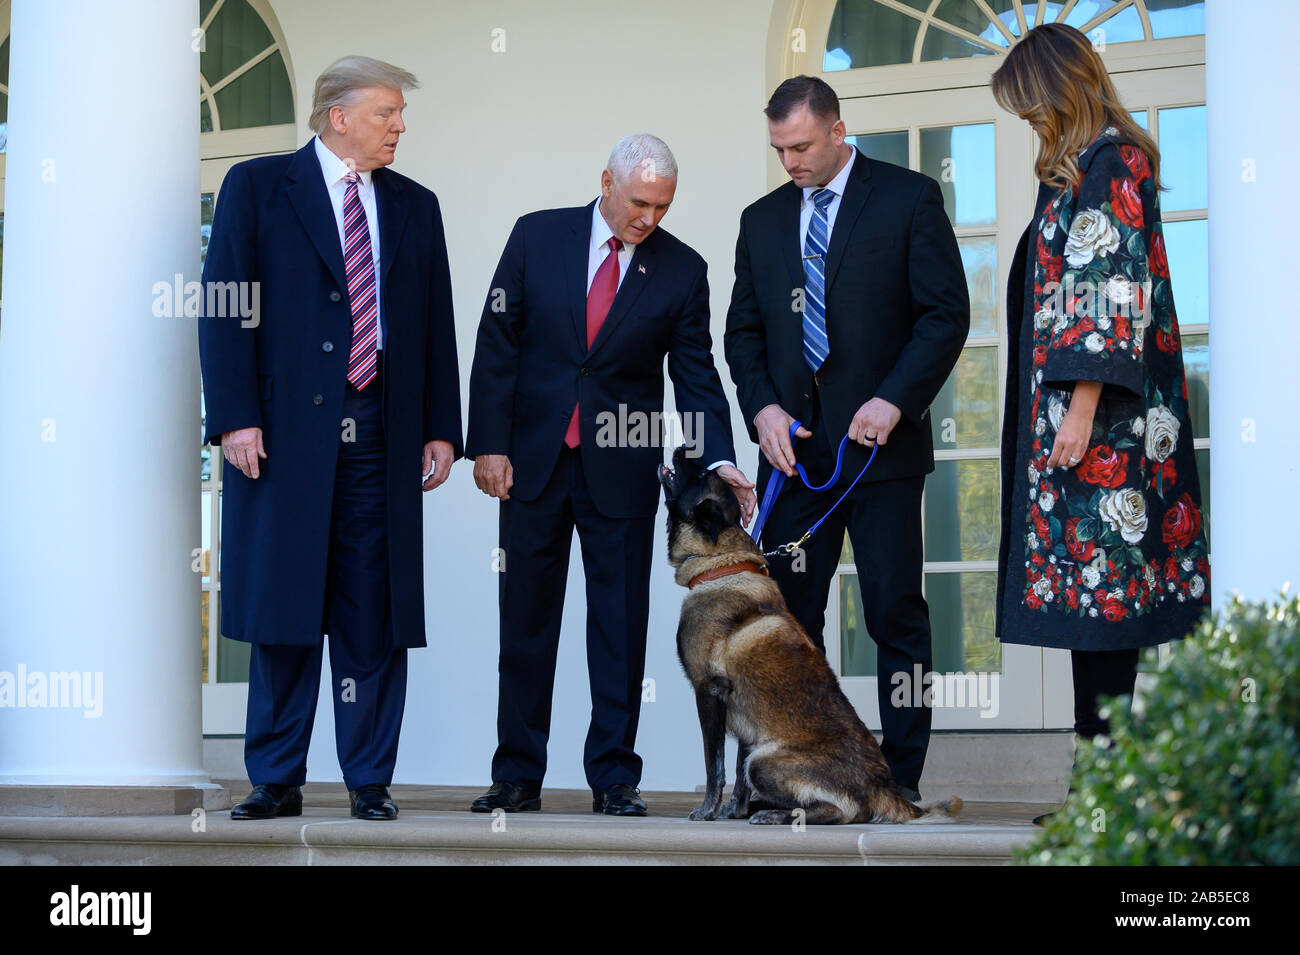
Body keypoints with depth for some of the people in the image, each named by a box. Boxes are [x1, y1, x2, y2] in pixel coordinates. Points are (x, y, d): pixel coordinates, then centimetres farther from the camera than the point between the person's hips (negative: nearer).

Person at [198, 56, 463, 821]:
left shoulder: (415, 206, 14)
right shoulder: (257, 187, 4)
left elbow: (437, 325, 13)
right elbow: (226, 308, -2)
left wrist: (441, 429, 5)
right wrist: (235, 417, -10)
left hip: (380, 435, 3)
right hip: (284, 430, -3)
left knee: (374, 613, 2)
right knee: (282, 610, 1)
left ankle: (370, 781, 9)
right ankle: (277, 781, 9)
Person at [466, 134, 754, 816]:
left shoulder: (682, 270, -1)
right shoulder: (537, 236, -1)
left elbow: (696, 374, 0)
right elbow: (497, 343, 0)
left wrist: (719, 461, -14)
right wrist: (490, 444, -7)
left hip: (622, 470, 0)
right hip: (532, 458, 0)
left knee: (620, 624, 1)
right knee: (525, 620, 5)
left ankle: (613, 777, 8)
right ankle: (518, 776, 13)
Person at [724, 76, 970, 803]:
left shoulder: (910, 198, 0)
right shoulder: (763, 220, 14)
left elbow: (947, 313, -4)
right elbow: (744, 330, 15)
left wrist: (895, 399, -15)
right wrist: (762, 407, -2)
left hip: (881, 441, -4)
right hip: (794, 444, 4)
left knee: (897, 616, -1)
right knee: (788, 613, 1)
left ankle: (901, 782, 5)